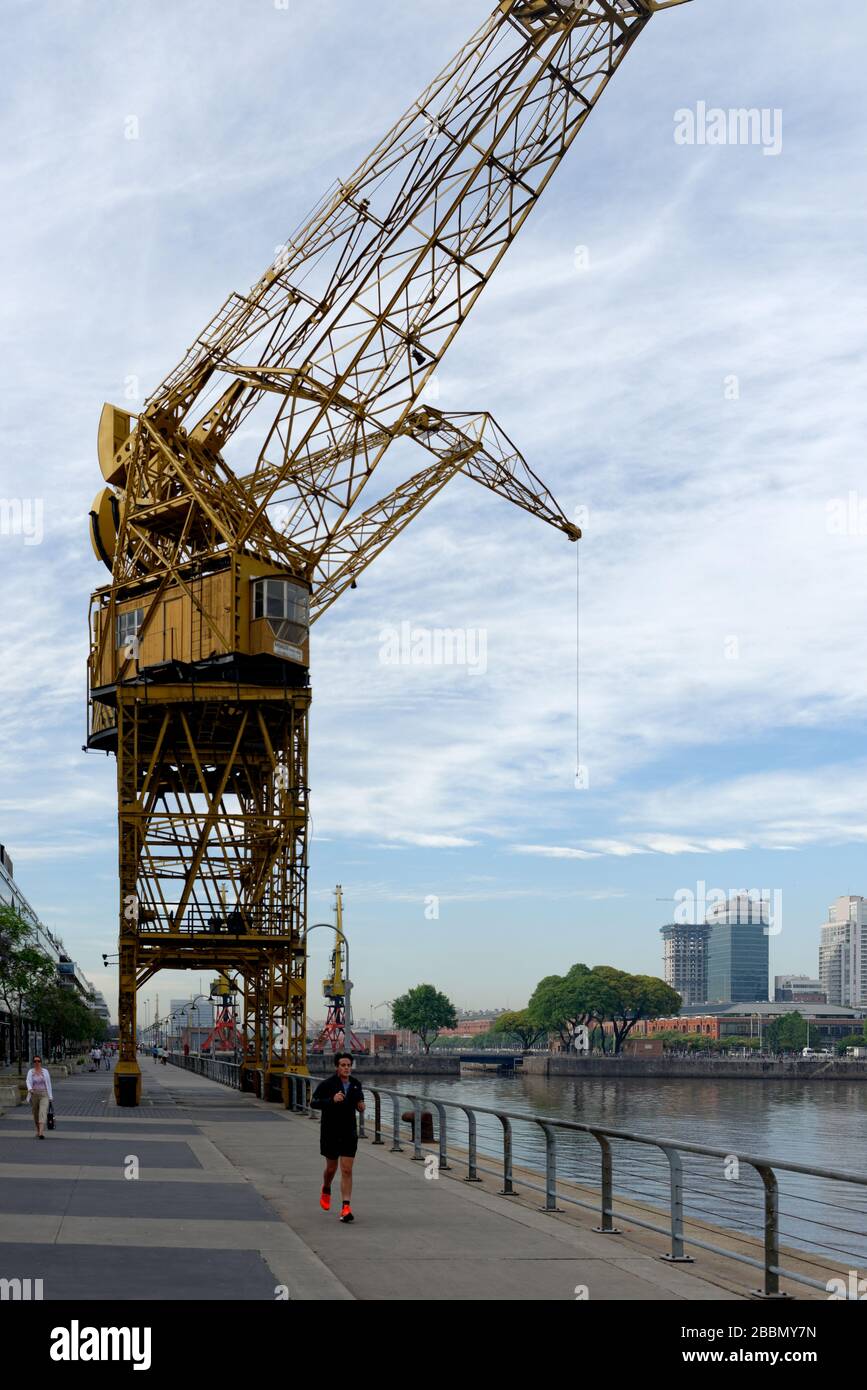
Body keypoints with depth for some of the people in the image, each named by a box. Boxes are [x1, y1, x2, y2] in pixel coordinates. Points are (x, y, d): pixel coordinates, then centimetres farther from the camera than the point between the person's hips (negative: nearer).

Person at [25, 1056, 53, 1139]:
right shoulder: (30, 1072, 3)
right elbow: (28, 1082, -11)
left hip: (44, 1095, -2)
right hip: (34, 1094, 2)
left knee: (43, 1113, -17)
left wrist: (50, 1096, 6)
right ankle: (38, 1130, 34)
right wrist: (30, 1089, -34)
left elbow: (49, 1084, 7)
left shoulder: (45, 1071, 3)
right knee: (35, 1114, 12)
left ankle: (41, 1133, -28)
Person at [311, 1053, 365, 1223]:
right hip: (330, 1133, -2)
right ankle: (326, 1191, 47)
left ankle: (346, 1208, -8)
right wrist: (332, 1100, -33)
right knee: (331, 1168, 14)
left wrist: (361, 1107, -2)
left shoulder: (356, 1085, 4)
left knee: (347, 1171, -7)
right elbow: (314, 1103, -19)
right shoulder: (326, 1085, -10)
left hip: (349, 1134, 2)